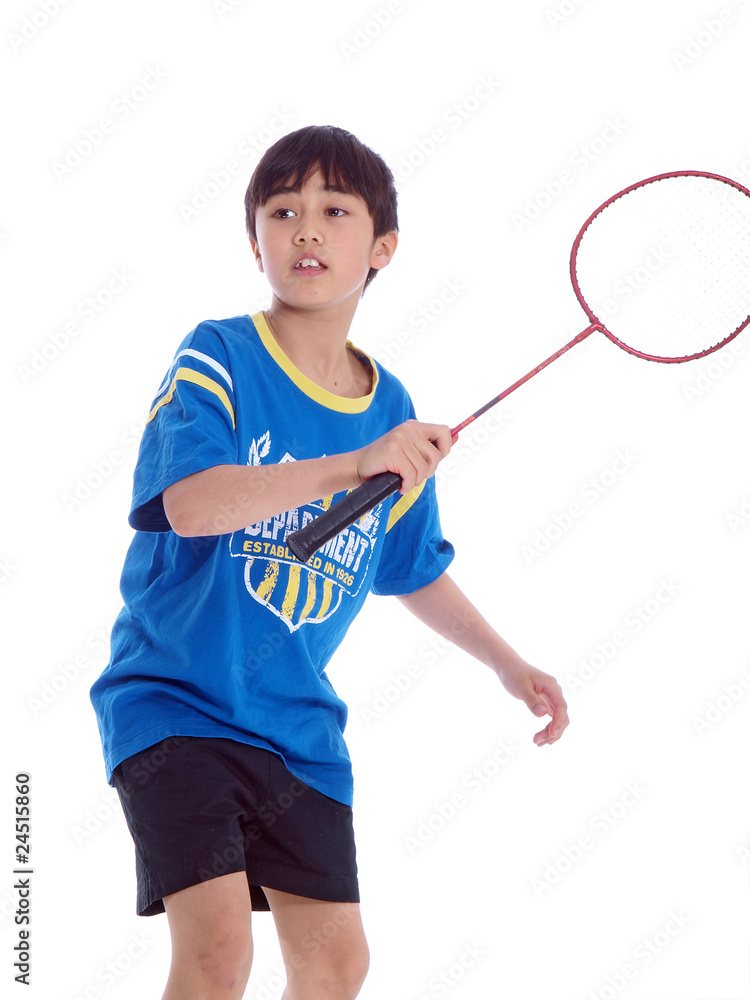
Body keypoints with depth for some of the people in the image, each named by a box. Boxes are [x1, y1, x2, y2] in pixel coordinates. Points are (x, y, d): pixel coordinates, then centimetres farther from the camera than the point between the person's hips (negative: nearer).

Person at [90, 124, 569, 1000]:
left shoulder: (392, 416, 6)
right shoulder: (216, 359, -10)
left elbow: (414, 572, 20)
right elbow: (191, 503, -29)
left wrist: (507, 664, 20)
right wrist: (351, 466, -38)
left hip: (298, 724, 6)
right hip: (173, 699, -6)